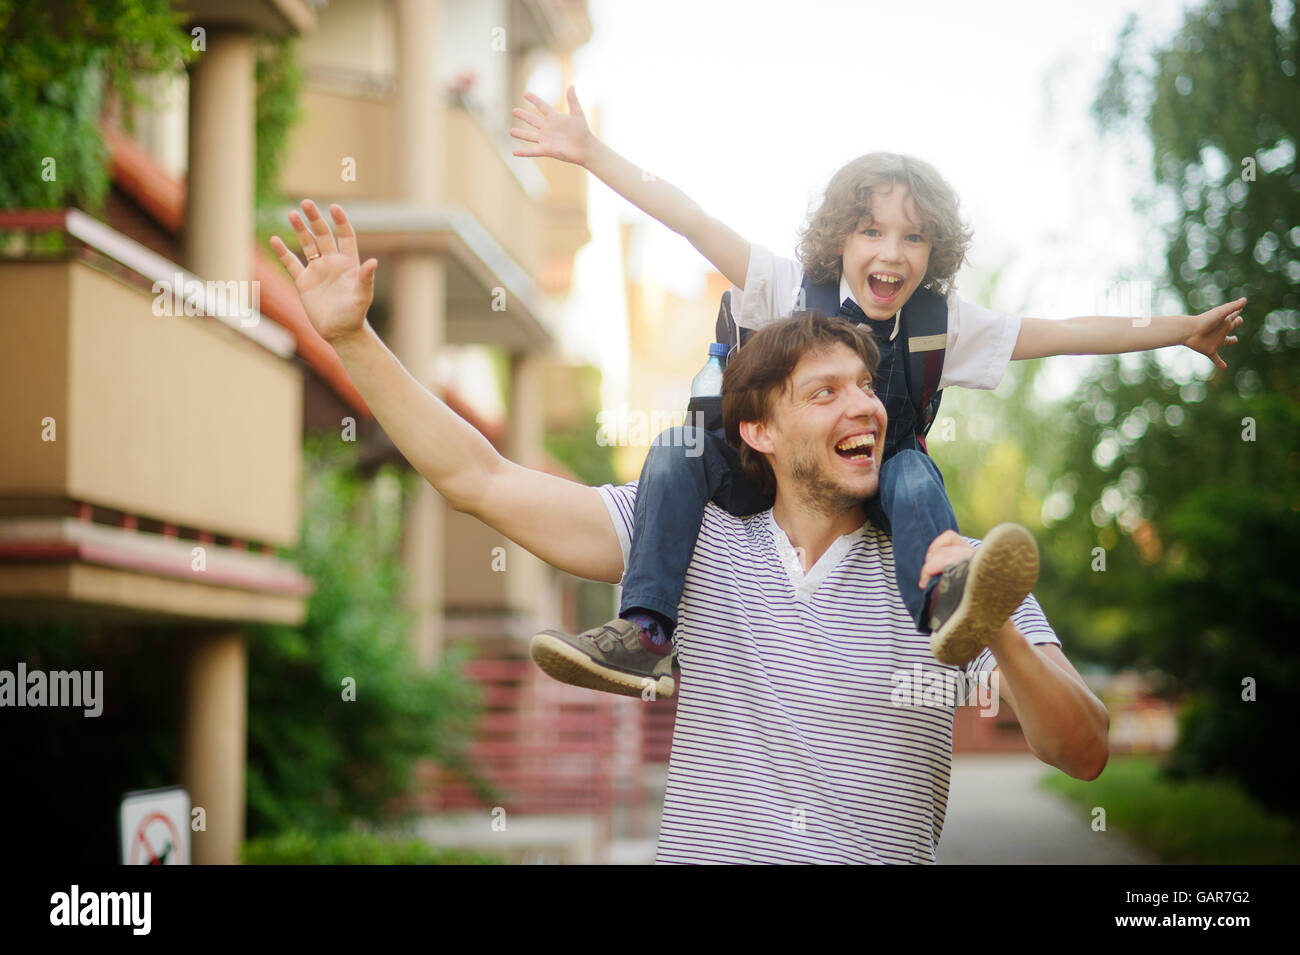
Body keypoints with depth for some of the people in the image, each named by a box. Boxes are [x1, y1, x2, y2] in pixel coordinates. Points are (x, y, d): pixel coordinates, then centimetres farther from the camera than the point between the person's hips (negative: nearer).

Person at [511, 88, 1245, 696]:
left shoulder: (943, 322, -7)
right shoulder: (793, 289, -12)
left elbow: (1060, 335, -2)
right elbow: (692, 222, -16)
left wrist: (1181, 330, 1)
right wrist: (588, 151, -20)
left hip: (874, 493, 0)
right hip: (772, 477, 0)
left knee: (914, 472, -31)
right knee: (680, 448, -23)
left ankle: (942, 610, -52)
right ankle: (647, 636, -31)